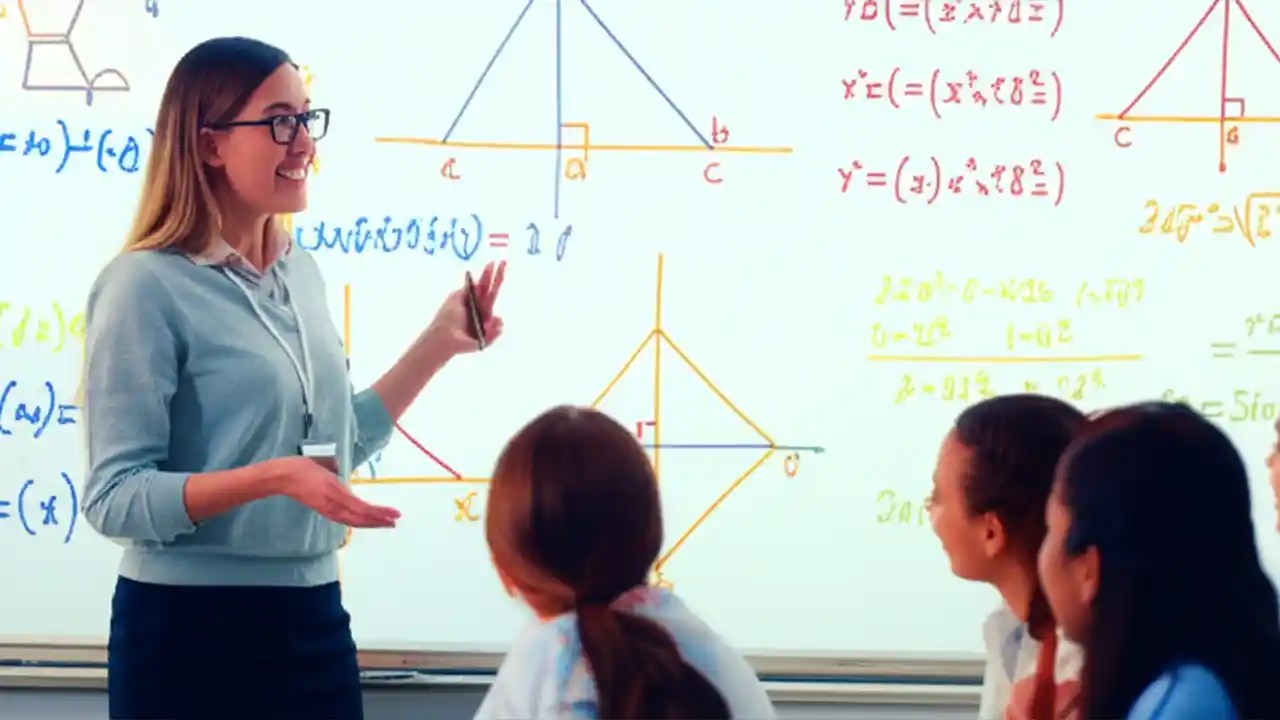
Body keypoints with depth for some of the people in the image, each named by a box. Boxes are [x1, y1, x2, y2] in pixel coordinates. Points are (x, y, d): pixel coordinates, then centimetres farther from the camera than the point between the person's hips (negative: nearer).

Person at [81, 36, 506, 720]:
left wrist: (439, 342, 13)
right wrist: (272, 478, -28)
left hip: (313, 617, 7)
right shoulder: (147, 285, -13)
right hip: (190, 631, -7)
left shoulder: (301, 273, 9)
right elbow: (114, 497, -17)